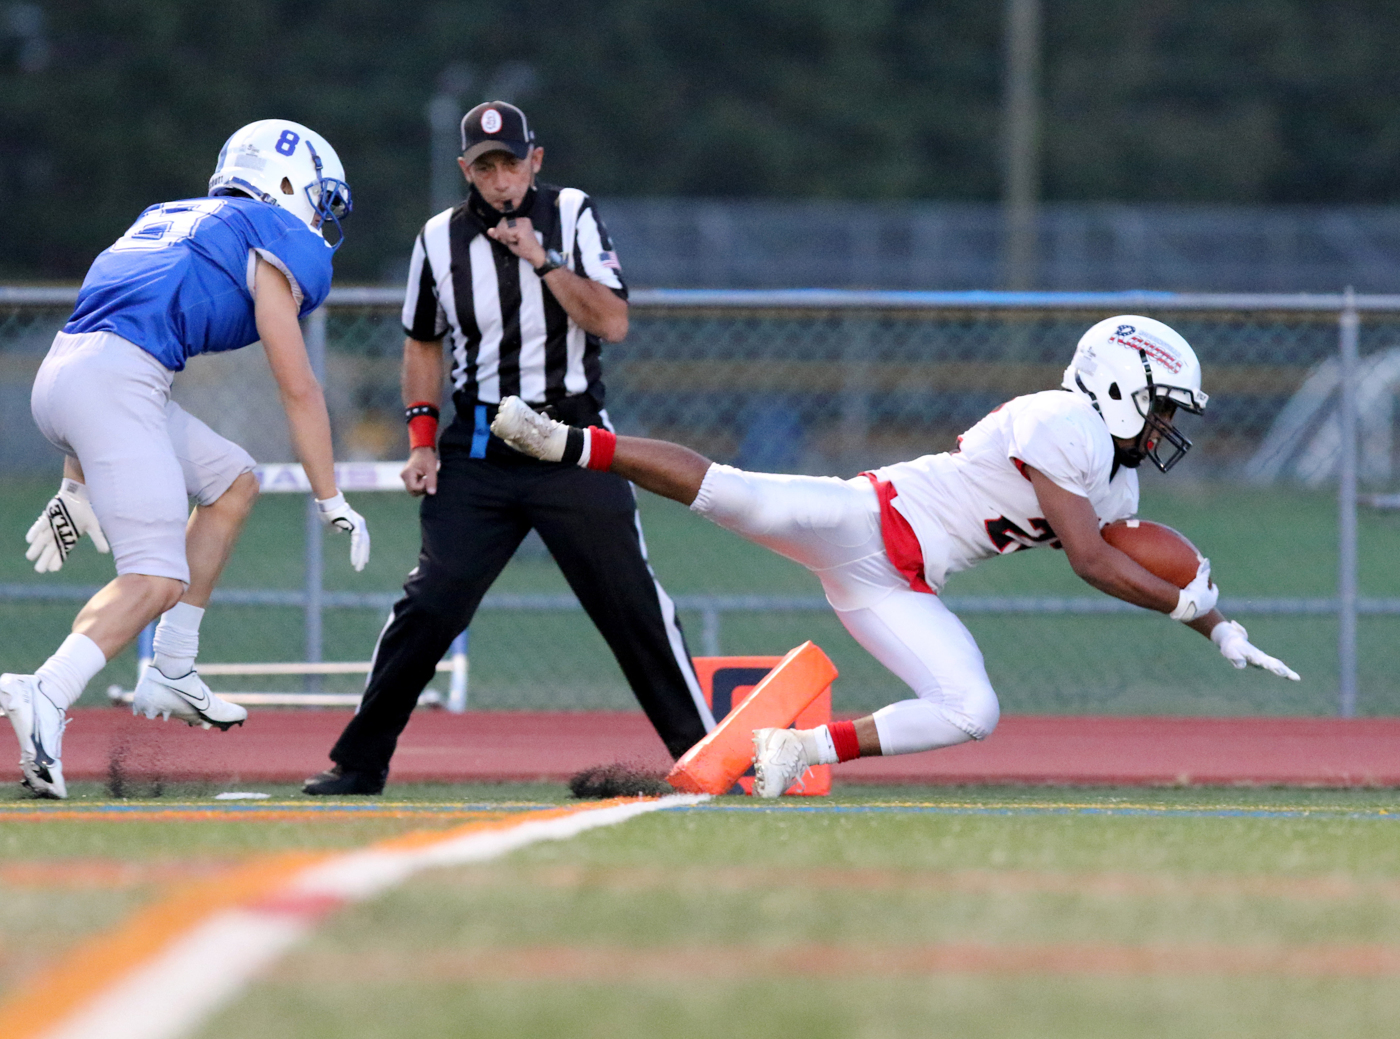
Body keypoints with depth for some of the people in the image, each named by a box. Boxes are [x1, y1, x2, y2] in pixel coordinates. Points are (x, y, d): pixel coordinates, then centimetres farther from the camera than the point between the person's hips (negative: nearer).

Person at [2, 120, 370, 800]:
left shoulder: (170, 222, 29)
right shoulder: (274, 241, 6)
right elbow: (297, 388, 4)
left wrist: (77, 487, 30)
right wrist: (331, 502, 10)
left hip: (61, 370, 9)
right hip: (116, 381, -9)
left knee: (232, 483, 24)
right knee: (156, 581, -13)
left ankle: (171, 676, 18)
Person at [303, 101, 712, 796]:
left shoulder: (571, 216, -2)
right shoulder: (441, 240, 3)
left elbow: (613, 323, -10)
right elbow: (423, 343, 15)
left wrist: (544, 261, -19)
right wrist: (422, 439, 6)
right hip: (478, 449, 1)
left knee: (633, 603, -2)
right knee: (429, 604, -9)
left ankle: (701, 749, 9)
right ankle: (359, 761, -2)